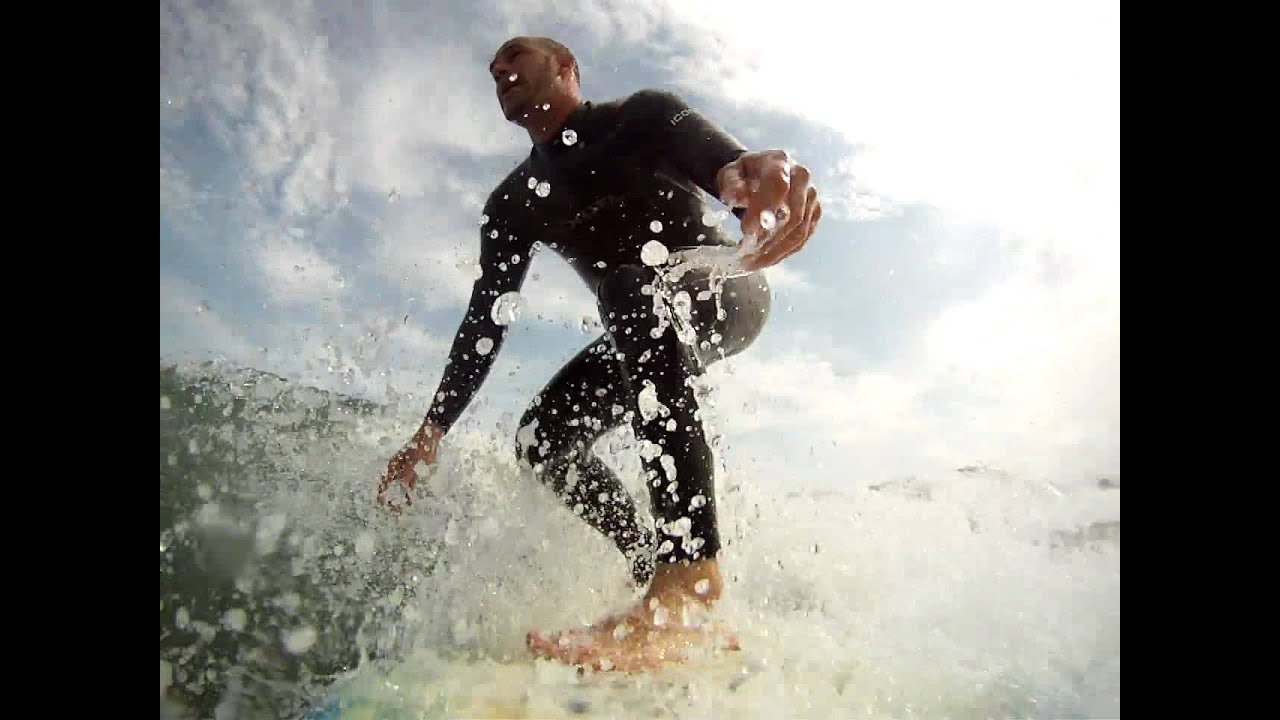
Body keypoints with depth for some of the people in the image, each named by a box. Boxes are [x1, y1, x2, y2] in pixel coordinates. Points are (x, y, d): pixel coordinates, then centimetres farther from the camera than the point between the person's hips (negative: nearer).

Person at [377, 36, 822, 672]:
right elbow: (484, 321, 3)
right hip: (648, 335, 7)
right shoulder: (513, 205, 7)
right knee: (542, 436, -12)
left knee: (629, 286, -40)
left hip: (728, 292, -6)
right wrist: (432, 430, -6)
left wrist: (748, 171, -57)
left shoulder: (640, 116, -8)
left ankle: (688, 582, -52)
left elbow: (719, 156, -30)